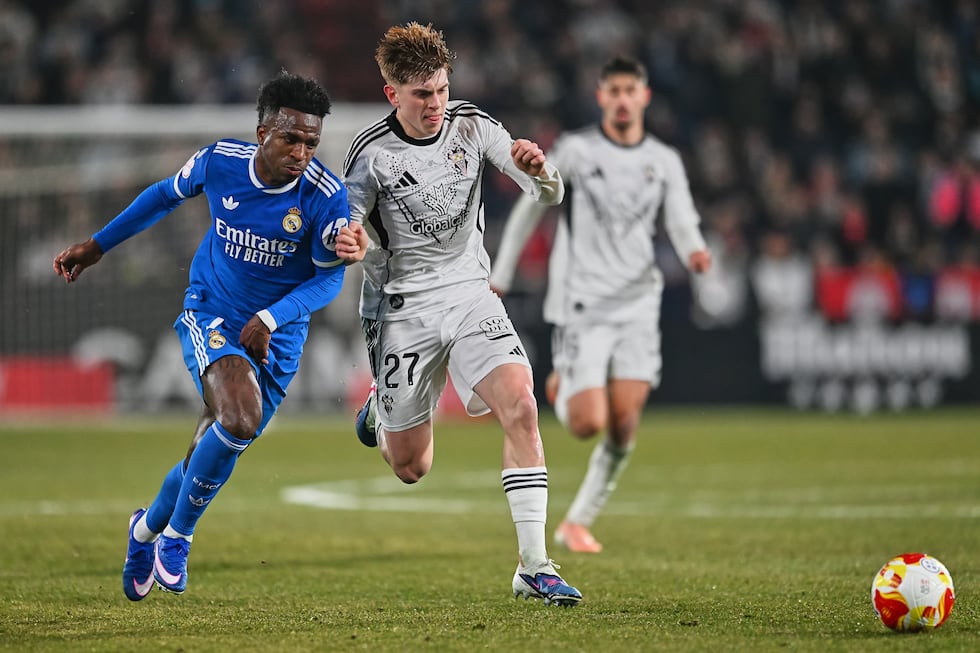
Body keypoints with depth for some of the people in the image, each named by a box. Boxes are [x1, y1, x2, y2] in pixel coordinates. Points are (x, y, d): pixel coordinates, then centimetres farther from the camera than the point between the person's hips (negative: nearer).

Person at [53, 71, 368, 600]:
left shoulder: (325, 195, -18)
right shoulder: (219, 161, -13)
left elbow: (329, 277, -8)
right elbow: (166, 195, 8)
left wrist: (270, 319, -23)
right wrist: (98, 245, 14)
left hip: (277, 336, 2)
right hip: (209, 316, -2)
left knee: (216, 454, 8)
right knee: (240, 419, -29)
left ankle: (149, 529, 39)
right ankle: (177, 534, -6)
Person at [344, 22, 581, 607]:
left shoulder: (472, 126, -4)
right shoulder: (373, 152, -10)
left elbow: (551, 196, -4)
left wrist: (540, 171, -29)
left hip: (471, 293, 2)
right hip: (405, 307, -1)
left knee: (520, 406, -24)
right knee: (411, 469, 5)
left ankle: (534, 568, -20)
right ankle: (385, 409, 44)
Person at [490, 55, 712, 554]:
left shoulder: (665, 162, 7)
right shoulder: (574, 150, -1)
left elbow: (683, 225, -2)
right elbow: (529, 209, 8)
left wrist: (695, 252, -26)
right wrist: (500, 276, 9)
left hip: (637, 304, 3)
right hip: (581, 306, -3)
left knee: (624, 424, -7)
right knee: (589, 423, -12)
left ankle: (578, 522, 9)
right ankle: (561, 389, 25)